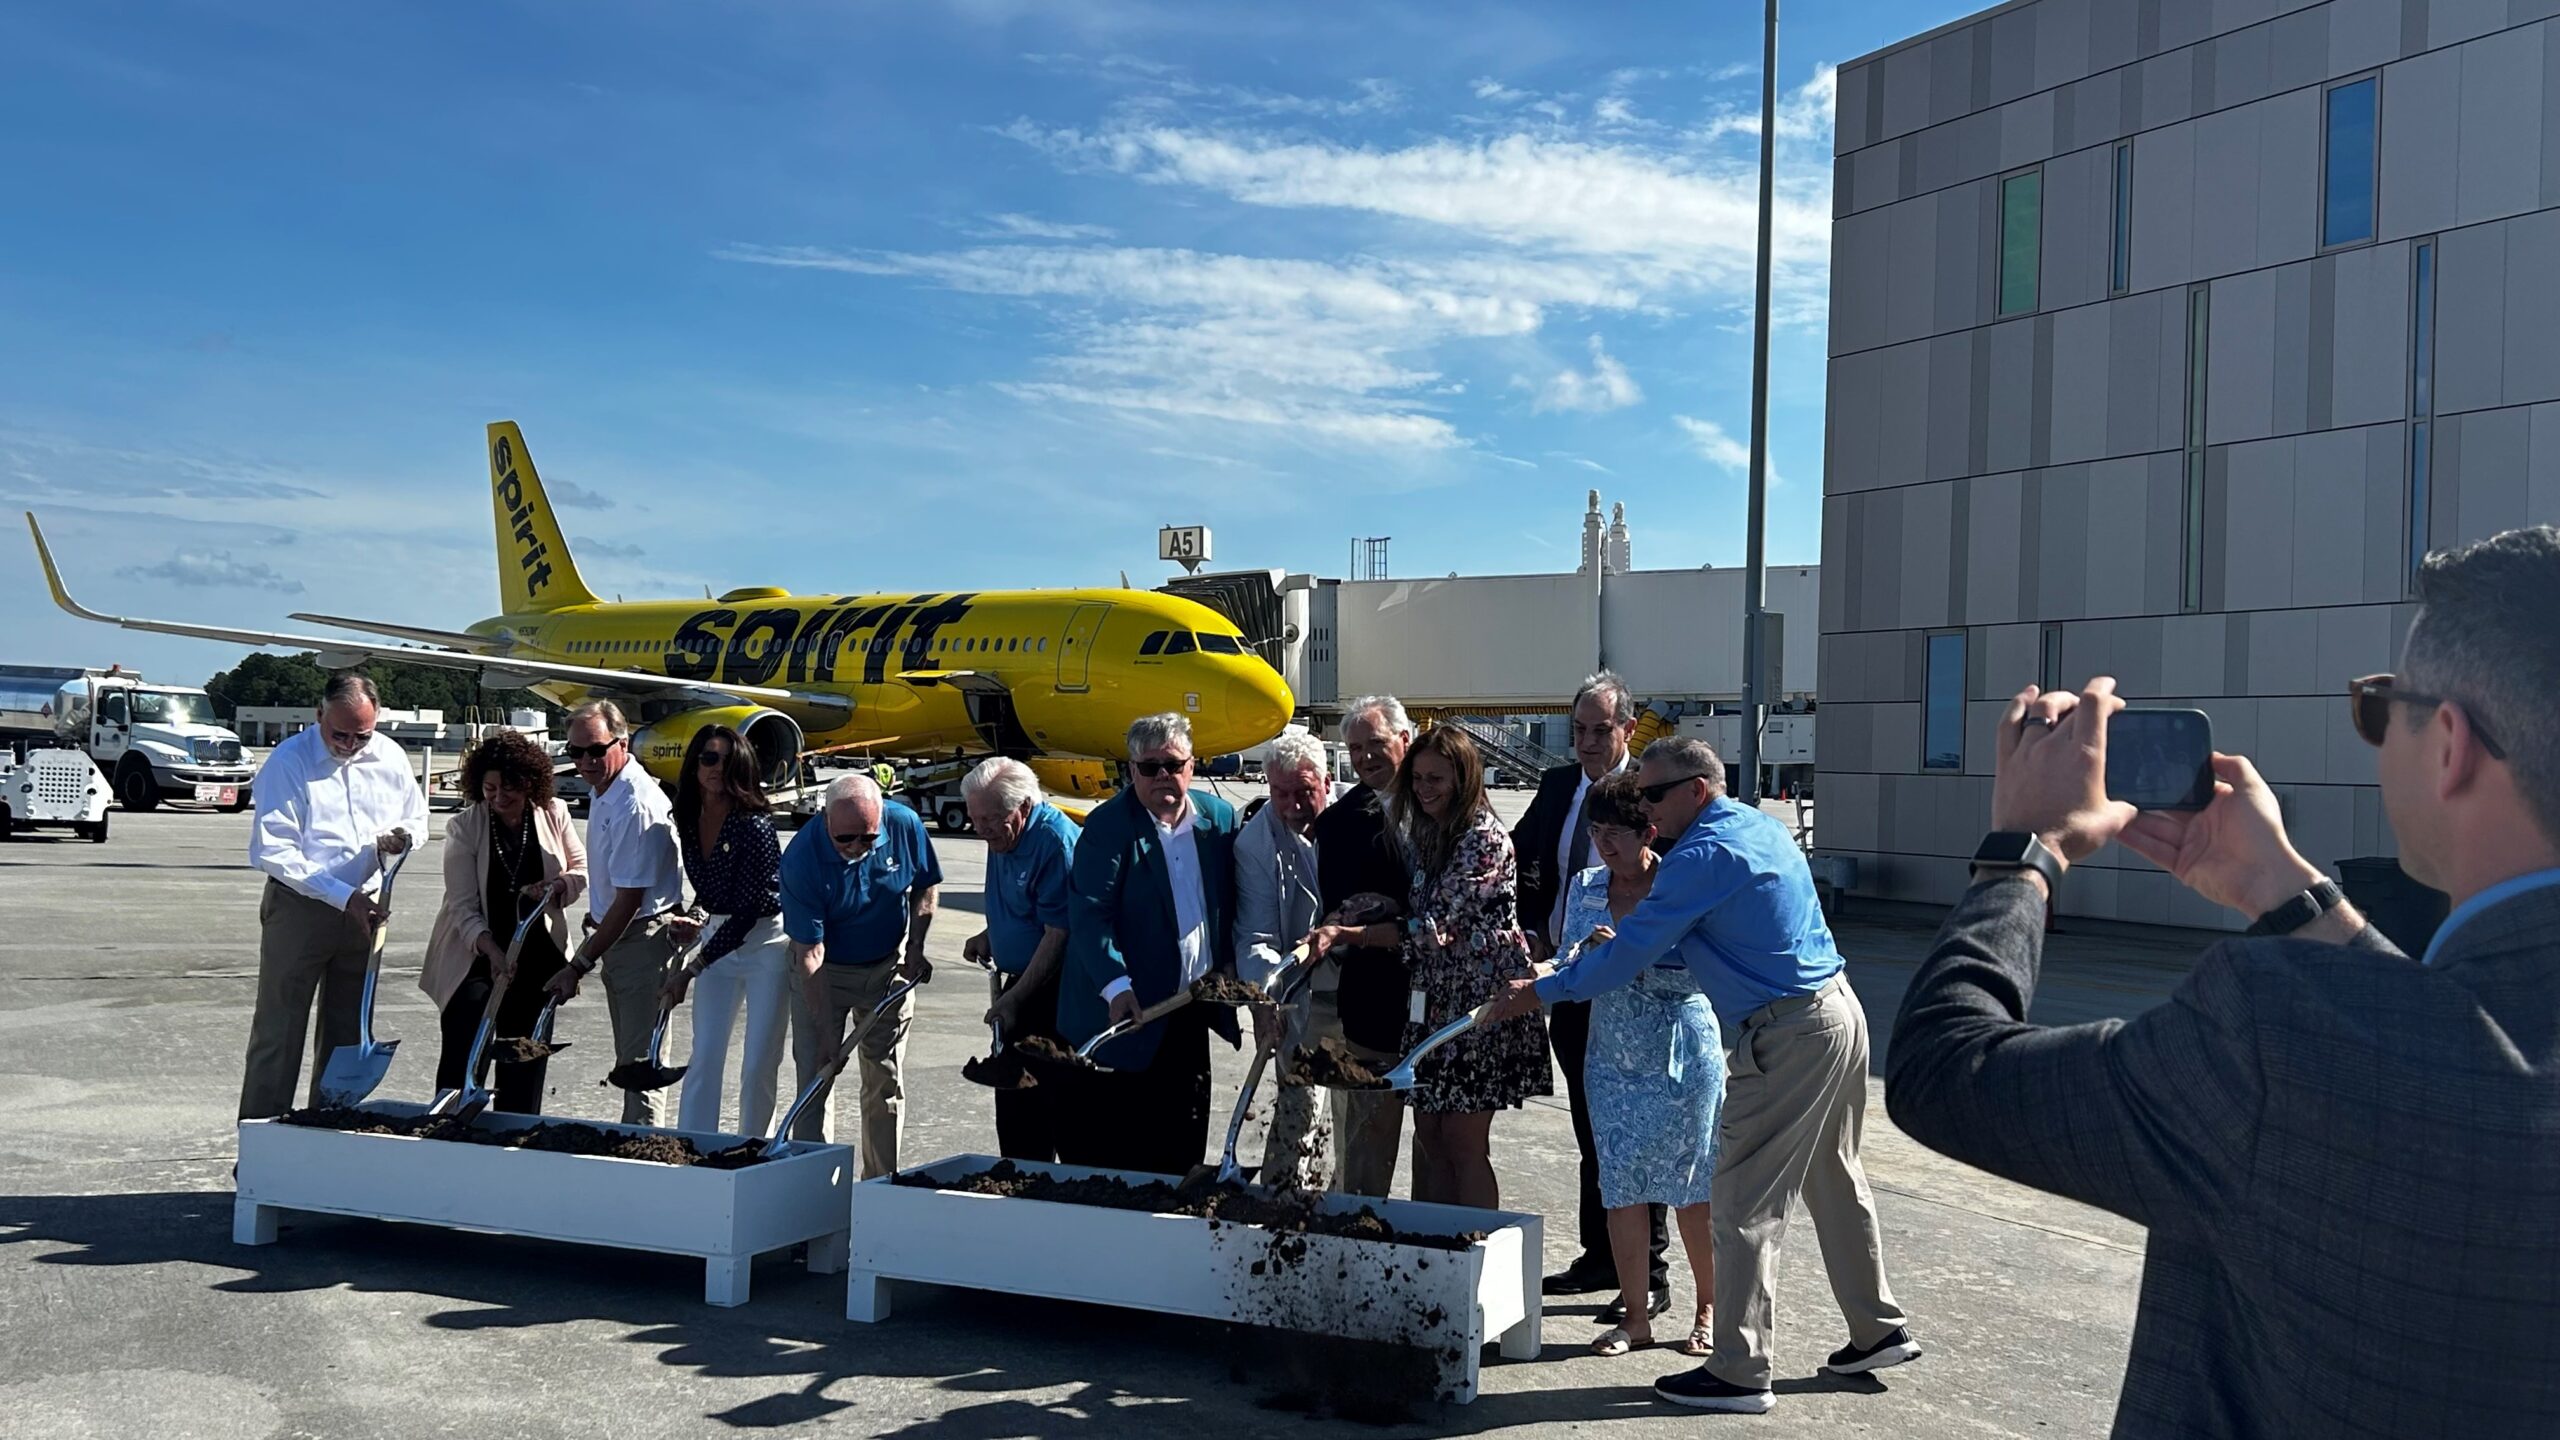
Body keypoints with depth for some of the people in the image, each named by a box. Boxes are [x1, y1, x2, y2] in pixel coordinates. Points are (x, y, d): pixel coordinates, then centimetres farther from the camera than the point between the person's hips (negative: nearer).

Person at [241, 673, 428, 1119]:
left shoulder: (390, 757, 3)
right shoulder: (288, 761, -11)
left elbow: (416, 816, 18)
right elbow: (272, 850, -16)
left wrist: (401, 837, -8)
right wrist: (343, 895, -21)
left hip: (365, 909, 5)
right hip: (298, 907, -5)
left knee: (346, 1033, 11)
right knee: (278, 1032, -2)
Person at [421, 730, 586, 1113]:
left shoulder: (553, 814, -4)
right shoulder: (463, 827, -10)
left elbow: (581, 869, 9)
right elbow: (463, 907, -13)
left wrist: (558, 887, -14)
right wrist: (492, 952, -27)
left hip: (537, 959, 3)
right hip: (475, 957, -3)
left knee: (525, 1067, 11)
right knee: (464, 1064, -10)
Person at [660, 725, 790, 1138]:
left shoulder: (753, 824, -20)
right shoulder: (689, 821, 2)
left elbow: (747, 911, -21)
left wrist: (691, 969, -19)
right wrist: (697, 920, -3)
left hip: (766, 943, -6)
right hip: (718, 941, 6)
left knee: (759, 1065, 0)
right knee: (704, 1058, 3)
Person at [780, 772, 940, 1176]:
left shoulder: (904, 826, -19)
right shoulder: (801, 858, -28)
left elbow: (926, 886, 2)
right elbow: (810, 953, -26)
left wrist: (915, 948, -9)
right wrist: (826, 1034, -27)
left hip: (889, 968, 3)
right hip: (824, 973, -3)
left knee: (886, 1082, 9)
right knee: (816, 1076, -5)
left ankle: (882, 1185, 19)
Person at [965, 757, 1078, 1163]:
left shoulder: (1055, 842, -21)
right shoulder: (1003, 837, 9)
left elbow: (1058, 934, -23)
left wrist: (1015, 999, -21)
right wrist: (989, 937, 8)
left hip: (1054, 989, -10)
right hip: (1020, 981, 10)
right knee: (1013, 1096, 14)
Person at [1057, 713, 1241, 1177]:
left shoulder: (1218, 818, 6)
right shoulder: (1108, 825, -9)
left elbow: (1229, 906, 13)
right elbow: (1089, 912, -16)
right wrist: (1116, 985, -26)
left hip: (1190, 1015, 5)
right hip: (1126, 1012, -5)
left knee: (1180, 1152, 12)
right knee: (1107, 1154, 1)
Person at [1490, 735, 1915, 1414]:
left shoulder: (1703, 855, -16)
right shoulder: (1763, 825, 13)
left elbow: (1629, 953, -13)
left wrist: (1540, 992, -3)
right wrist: (1622, 945, 12)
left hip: (1784, 1039, -10)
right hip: (1838, 1012, 10)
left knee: (1745, 1206, -2)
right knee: (1836, 1181, 22)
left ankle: (1739, 1374, 4)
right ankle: (1879, 1330, 34)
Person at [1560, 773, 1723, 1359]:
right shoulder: (1585, 888, 5)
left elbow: (1692, 976, -17)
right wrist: (1584, 955, -16)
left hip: (1683, 1059, -4)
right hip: (1613, 1061, 4)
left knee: (1693, 1190, 5)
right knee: (1620, 1188, 4)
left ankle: (1708, 1312, 23)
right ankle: (1634, 1316, 16)